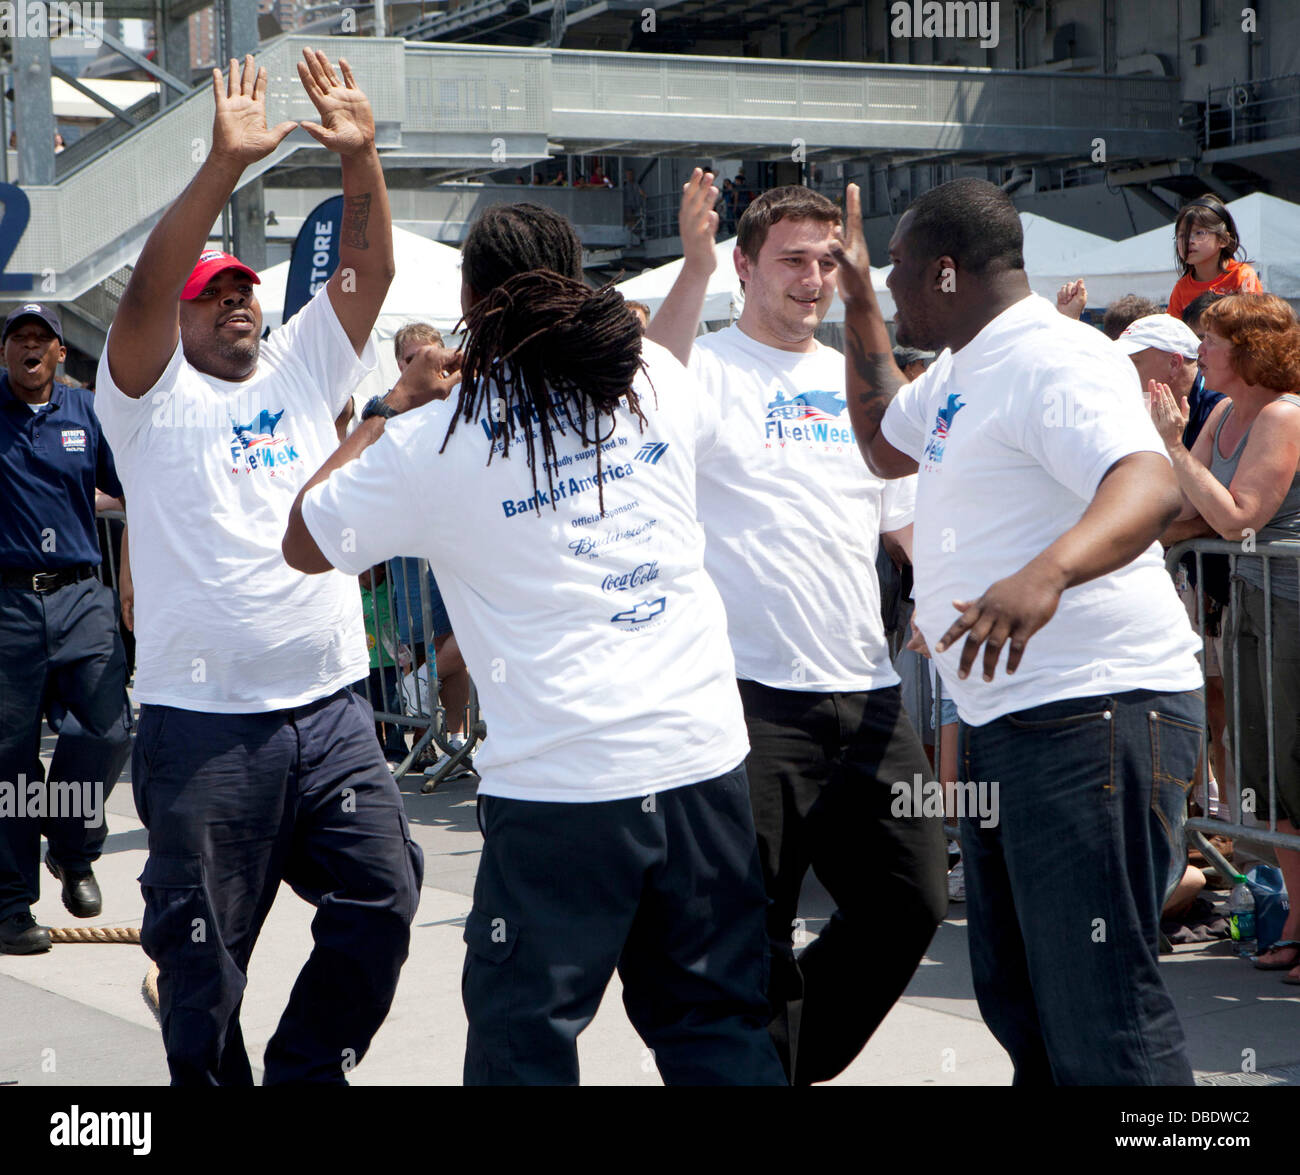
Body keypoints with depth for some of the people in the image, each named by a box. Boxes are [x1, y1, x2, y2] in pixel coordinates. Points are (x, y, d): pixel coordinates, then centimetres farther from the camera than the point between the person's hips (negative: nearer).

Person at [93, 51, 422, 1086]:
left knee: (380, 904, 3)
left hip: (330, 709, 5)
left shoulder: (302, 370, 15)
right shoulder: (152, 398, 1)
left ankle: (307, 1071, 21)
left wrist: (360, 157, -8)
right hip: (204, 723, -4)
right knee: (204, 954, 2)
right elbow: (146, 290, -16)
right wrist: (224, 166, -25)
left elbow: (369, 273, 5)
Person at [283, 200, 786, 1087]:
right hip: (706, 759, 4)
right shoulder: (655, 377, 5)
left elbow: (305, 543, 10)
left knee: (524, 1035, 8)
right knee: (720, 1028, 15)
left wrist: (393, 408, 17)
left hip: (559, 788, -4)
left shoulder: (431, 444, -6)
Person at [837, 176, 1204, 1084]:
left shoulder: (1054, 361, -17)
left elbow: (1152, 487, -34)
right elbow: (886, 444, 35)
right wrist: (857, 301, 26)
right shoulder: (964, 370, 16)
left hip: (1096, 714, -11)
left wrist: (1047, 573, -52)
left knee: (1102, 1016, -13)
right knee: (1017, 998, 19)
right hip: (1004, 717, 11)